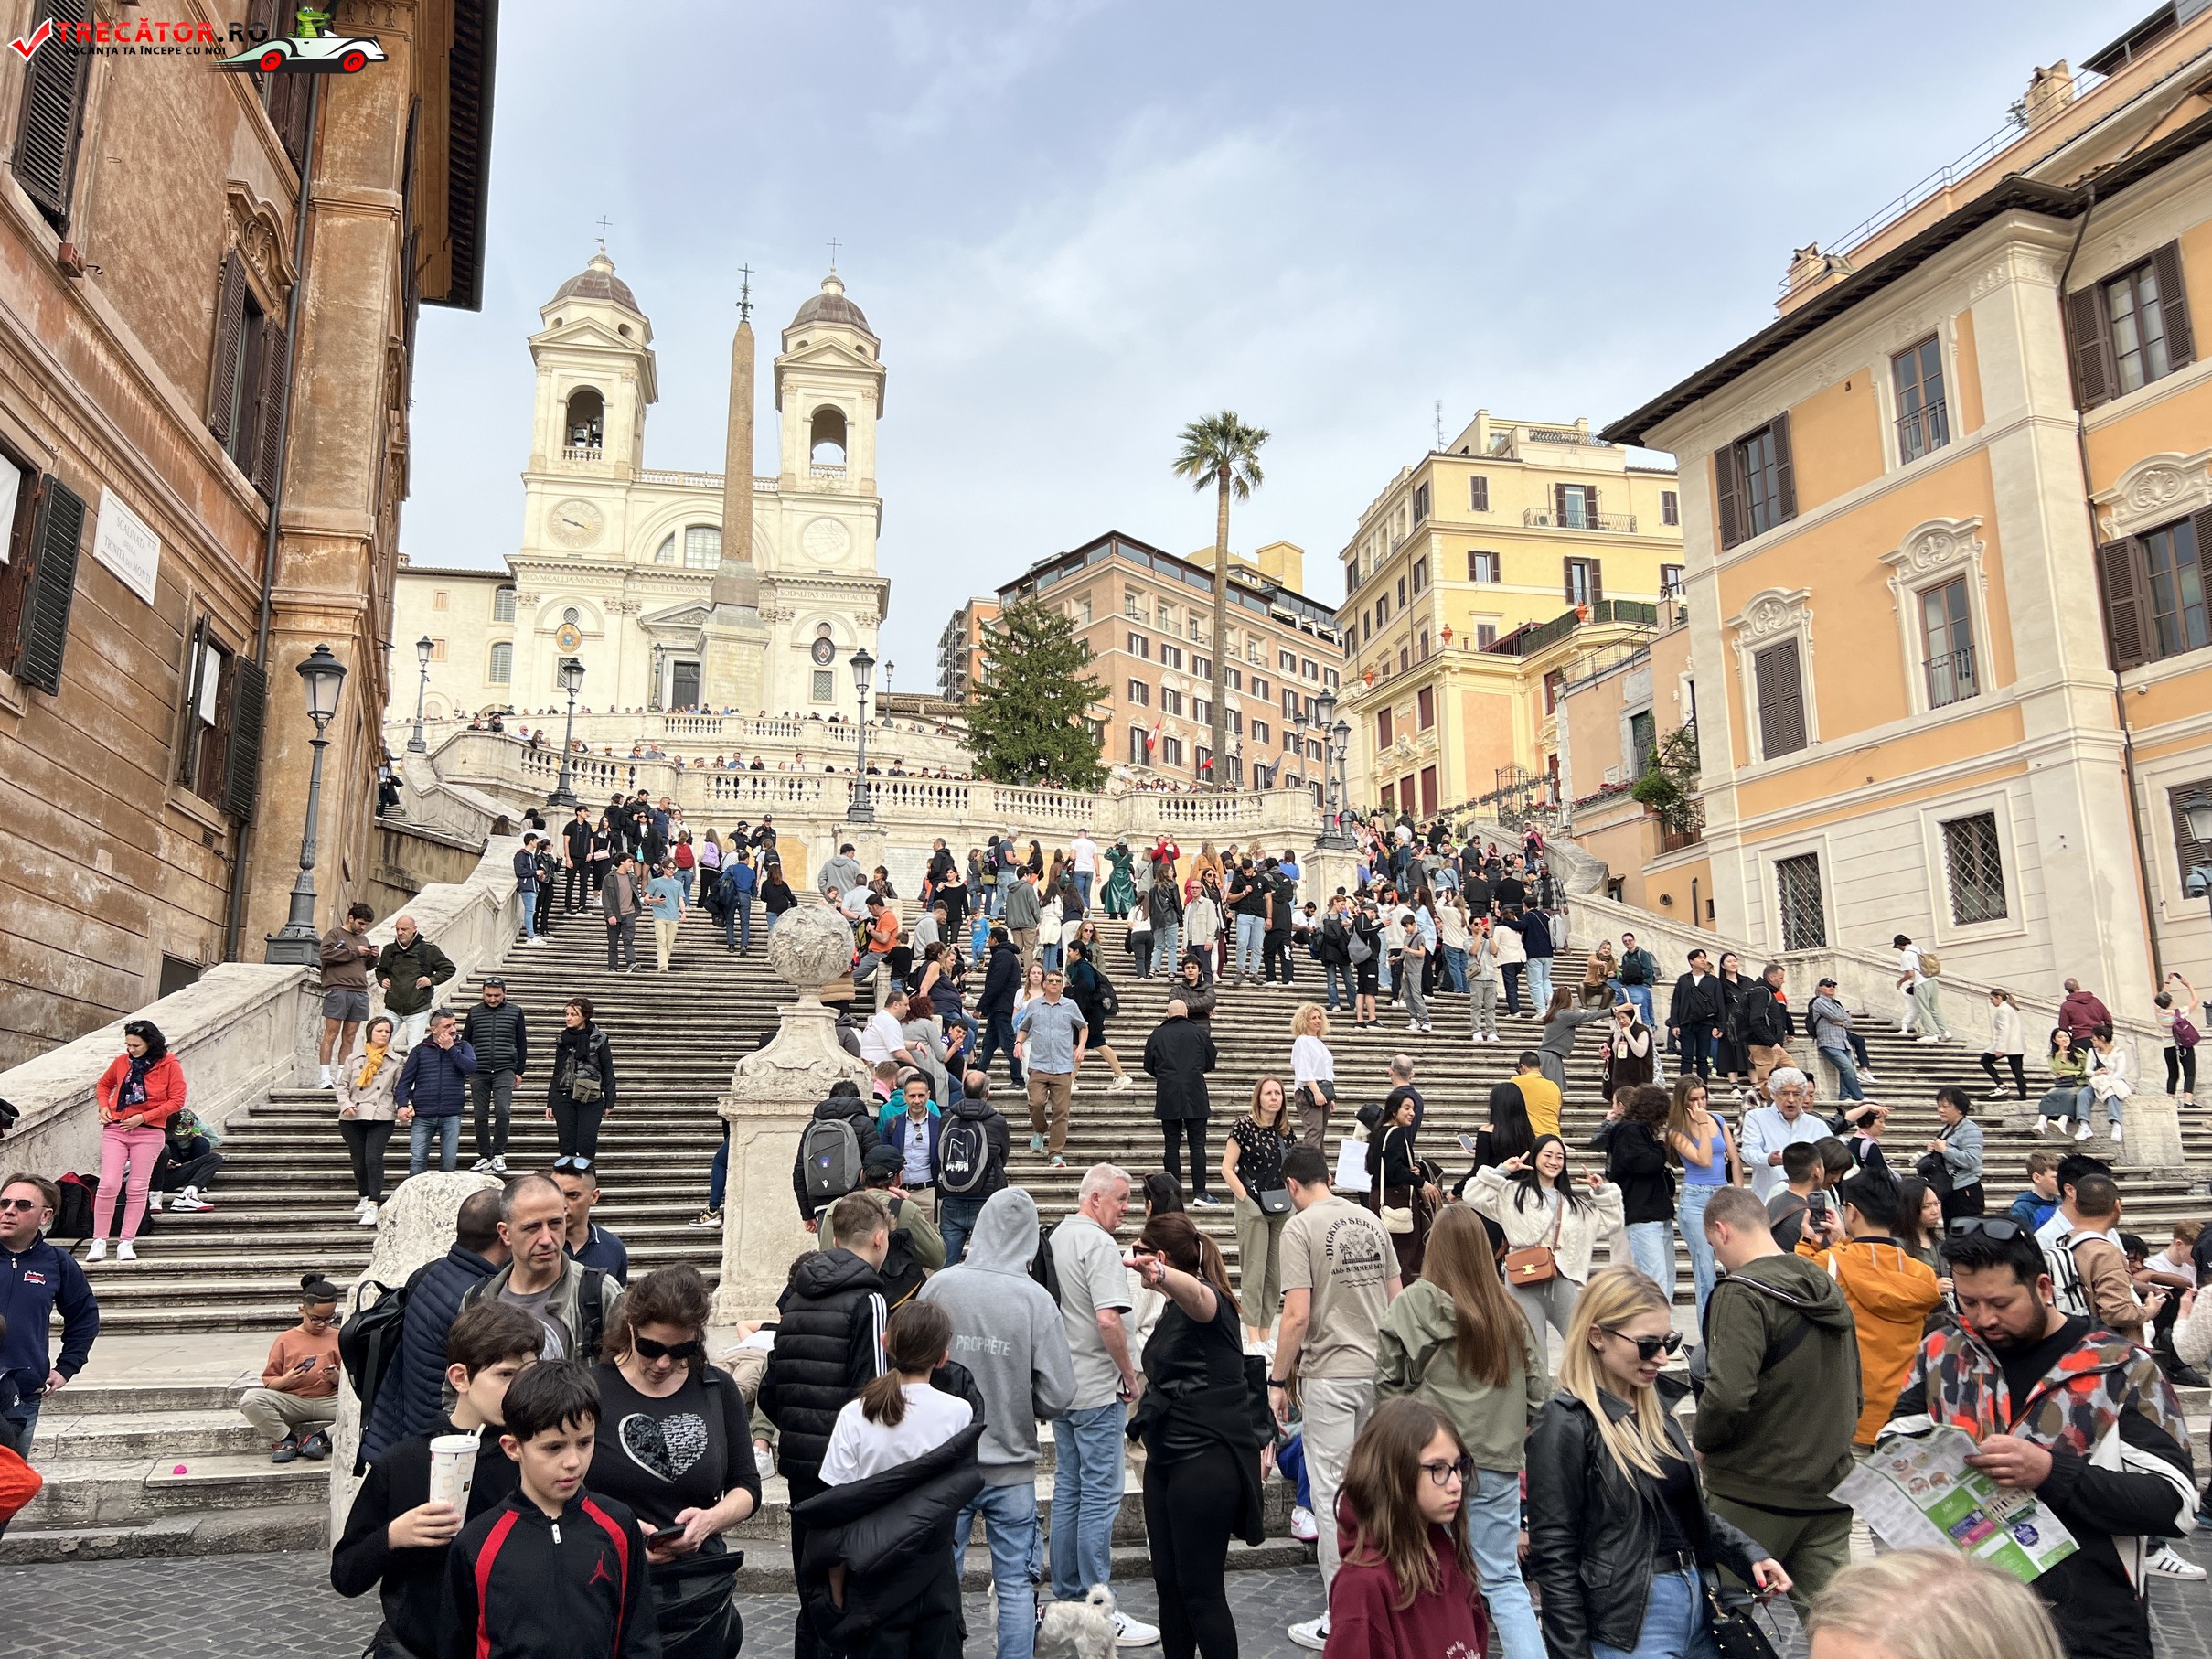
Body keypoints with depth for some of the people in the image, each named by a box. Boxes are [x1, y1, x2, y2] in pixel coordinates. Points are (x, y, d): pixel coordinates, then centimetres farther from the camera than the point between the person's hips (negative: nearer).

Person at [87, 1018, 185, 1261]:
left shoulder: (170, 1066, -4)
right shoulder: (121, 1062, 5)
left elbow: (177, 1101, -6)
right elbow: (103, 1084, 23)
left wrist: (143, 1117, -12)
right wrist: (103, 1106, 4)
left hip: (148, 1133, -2)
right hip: (115, 1130, 2)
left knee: (137, 1189, 2)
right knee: (108, 1185, -7)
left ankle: (126, 1243, 9)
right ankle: (99, 1241, 4)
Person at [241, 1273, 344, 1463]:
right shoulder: (285, 1339, 7)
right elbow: (269, 1382, 5)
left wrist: (336, 1377, -13)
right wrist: (286, 1380, -17)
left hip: (329, 1401, 0)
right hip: (292, 1401, 0)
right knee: (250, 1400, -29)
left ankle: (320, 1437, -20)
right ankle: (287, 1439, -12)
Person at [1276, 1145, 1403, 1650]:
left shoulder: (1301, 1227, -12)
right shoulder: (1371, 1219, 6)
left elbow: (1297, 1316, -17)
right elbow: (1397, 1300, 10)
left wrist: (1277, 1381, -7)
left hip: (1329, 1376, -6)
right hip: (1379, 1372, 6)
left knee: (1332, 1494, 3)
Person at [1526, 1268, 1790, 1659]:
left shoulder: (1656, 1409, 8)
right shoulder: (1566, 1425, -18)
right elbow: (1554, 1558, -16)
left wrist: (1748, 1554, 4)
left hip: (1697, 1605, 8)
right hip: (1630, 1626, -8)